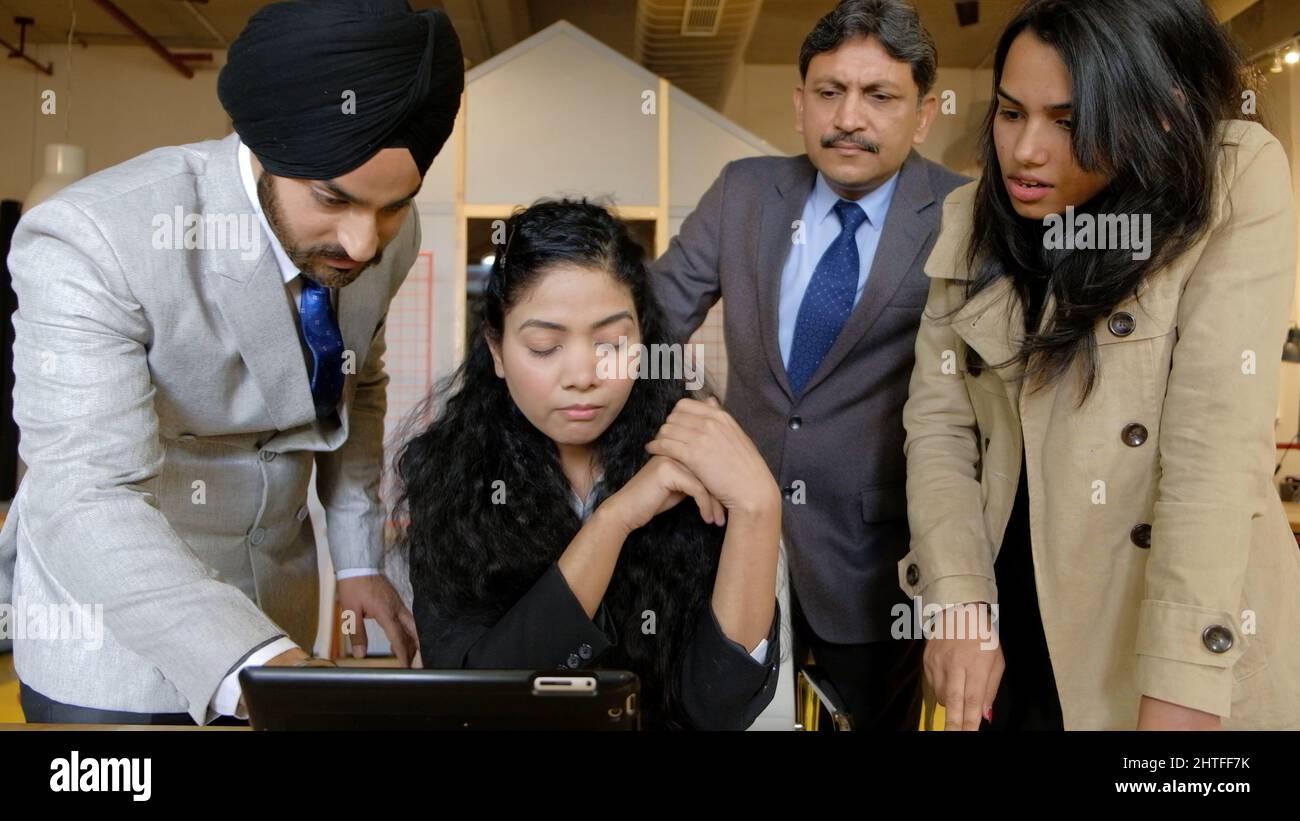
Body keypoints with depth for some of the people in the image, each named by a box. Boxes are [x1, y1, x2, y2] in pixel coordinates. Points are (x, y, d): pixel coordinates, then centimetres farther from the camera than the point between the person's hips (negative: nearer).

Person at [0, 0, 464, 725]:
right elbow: (84, 501, -33)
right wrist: (252, 662, -45)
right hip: (116, 632, -4)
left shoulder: (390, 233, -9)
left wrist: (359, 558, 3)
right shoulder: (88, 242, -26)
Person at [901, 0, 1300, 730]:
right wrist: (958, 603, -14)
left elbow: (1219, 440, -20)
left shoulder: (1238, 181, -11)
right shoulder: (972, 219, 2)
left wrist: (1182, 690, -25)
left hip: (1196, 654, -3)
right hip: (1015, 627, 4)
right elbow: (938, 421, -2)